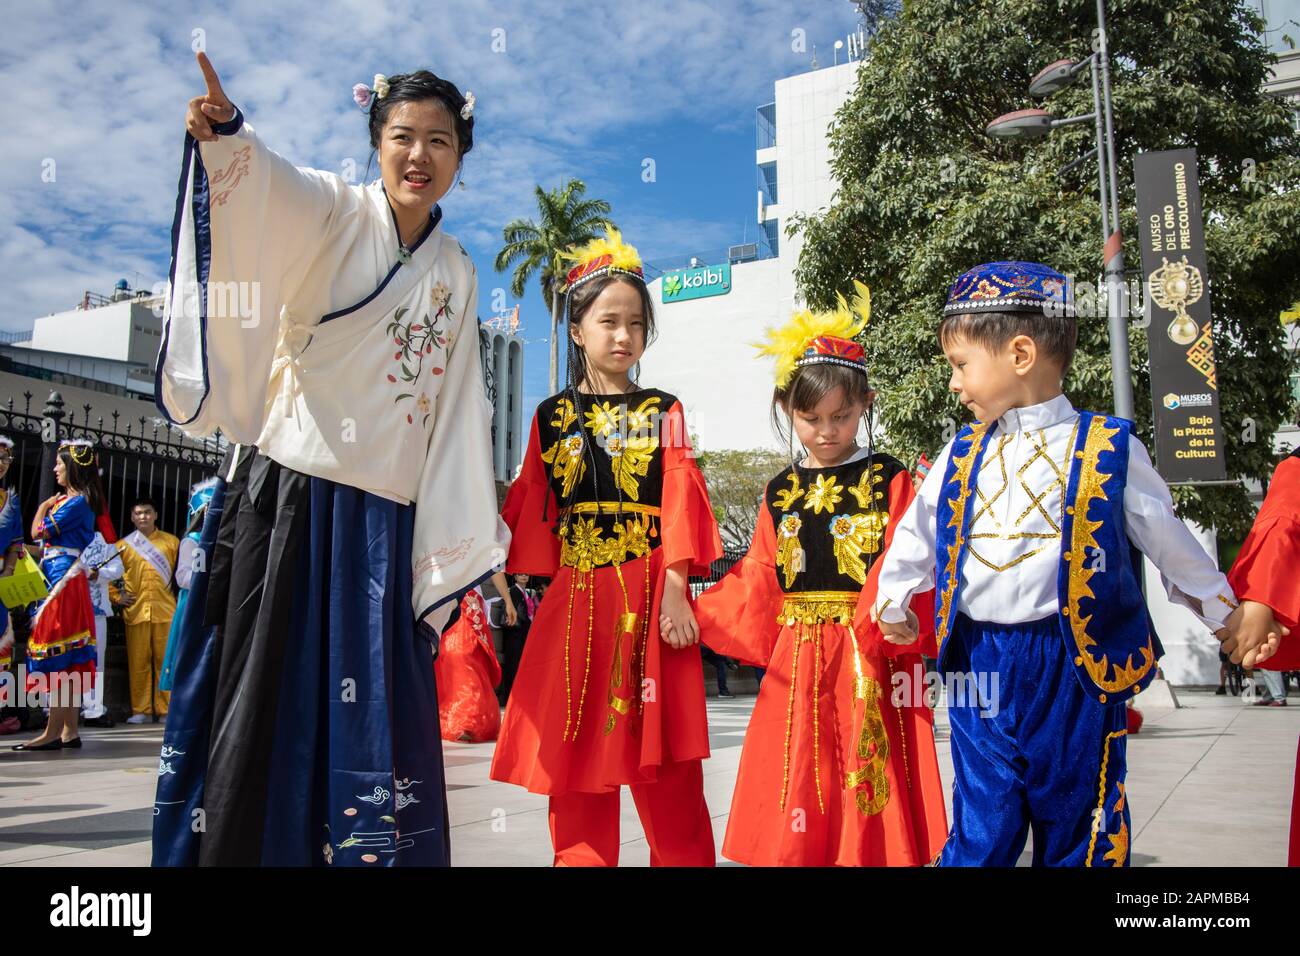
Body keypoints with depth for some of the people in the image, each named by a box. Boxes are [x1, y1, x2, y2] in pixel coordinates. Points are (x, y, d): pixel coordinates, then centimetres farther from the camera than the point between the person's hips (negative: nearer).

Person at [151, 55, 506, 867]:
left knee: (373, 714, 4)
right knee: (261, 699, 1)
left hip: (384, 524, 3)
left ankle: (364, 849, 17)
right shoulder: (335, 213, 2)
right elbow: (264, 182, -21)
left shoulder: (456, 275, 13)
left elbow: (458, 414, 12)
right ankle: (229, 846, 14)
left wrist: (467, 544, 8)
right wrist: (223, 133, -44)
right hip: (286, 497, -3)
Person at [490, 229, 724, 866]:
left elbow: (679, 503, -2)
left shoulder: (662, 412, 6)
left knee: (667, 770, 2)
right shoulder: (552, 417, 11)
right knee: (575, 758, 6)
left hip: (649, 591, -2)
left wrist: (675, 592, -11)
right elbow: (530, 510, 9)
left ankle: (683, 859, 15)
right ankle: (580, 859, 18)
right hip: (575, 595, 2)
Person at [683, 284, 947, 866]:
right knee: (795, 824, 7)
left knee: (872, 811, 2)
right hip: (795, 667, 4)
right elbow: (757, 586, 11)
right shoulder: (780, 493, 10)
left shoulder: (889, 482, -1)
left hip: (869, 660, -3)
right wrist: (692, 614, 3)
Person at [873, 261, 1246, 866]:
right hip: (981, 666, 3)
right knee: (980, 835, 6)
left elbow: (1167, 539, 6)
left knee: (1076, 835, 11)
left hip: (1077, 668, -2)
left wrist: (1224, 612, 15)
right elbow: (917, 532, 19)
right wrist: (892, 600, 30)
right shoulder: (962, 454, 5)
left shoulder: (1107, 449, -4)